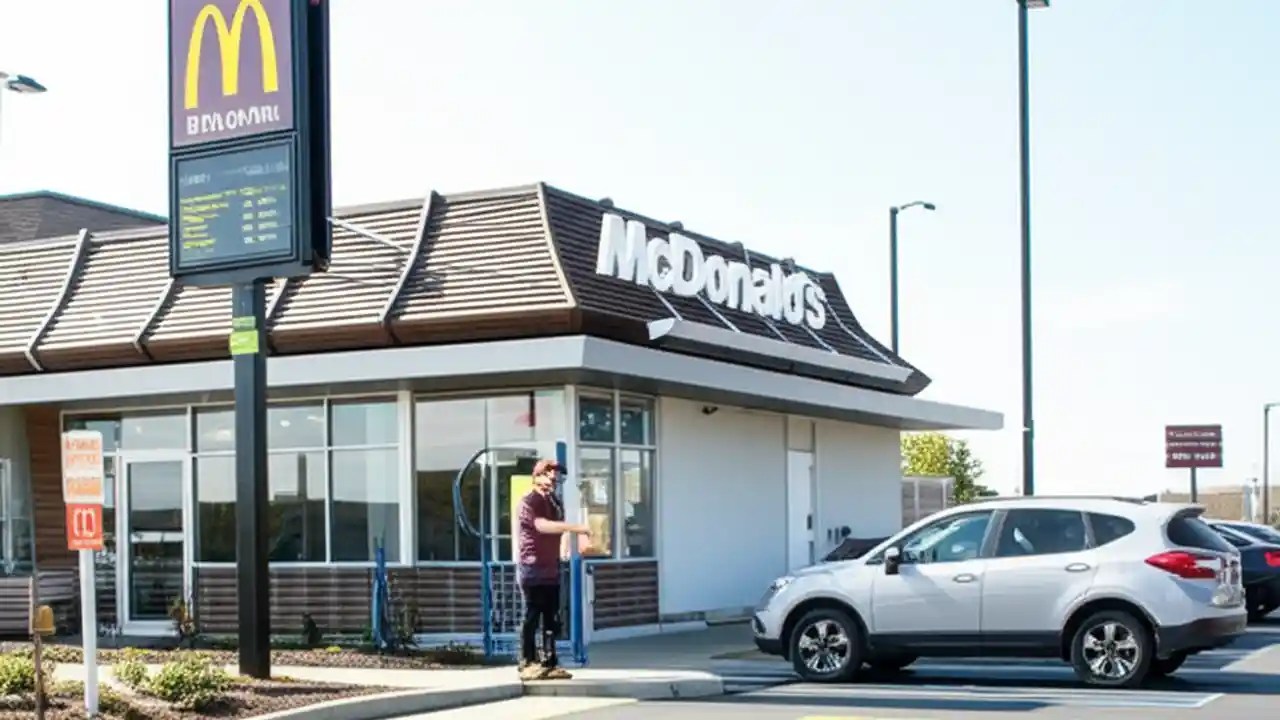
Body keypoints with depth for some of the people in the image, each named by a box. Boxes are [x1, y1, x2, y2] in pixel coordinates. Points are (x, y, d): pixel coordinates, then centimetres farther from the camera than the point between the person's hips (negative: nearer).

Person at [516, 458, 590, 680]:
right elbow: (542, 526, -29)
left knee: (552, 620, 7)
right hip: (533, 570, -8)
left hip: (552, 570, 8)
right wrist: (575, 527, -36)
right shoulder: (529, 503, -11)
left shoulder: (555, 502, 15)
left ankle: (549, 664, 11)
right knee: (531, 618, -5)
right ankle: (527, 664, -1)